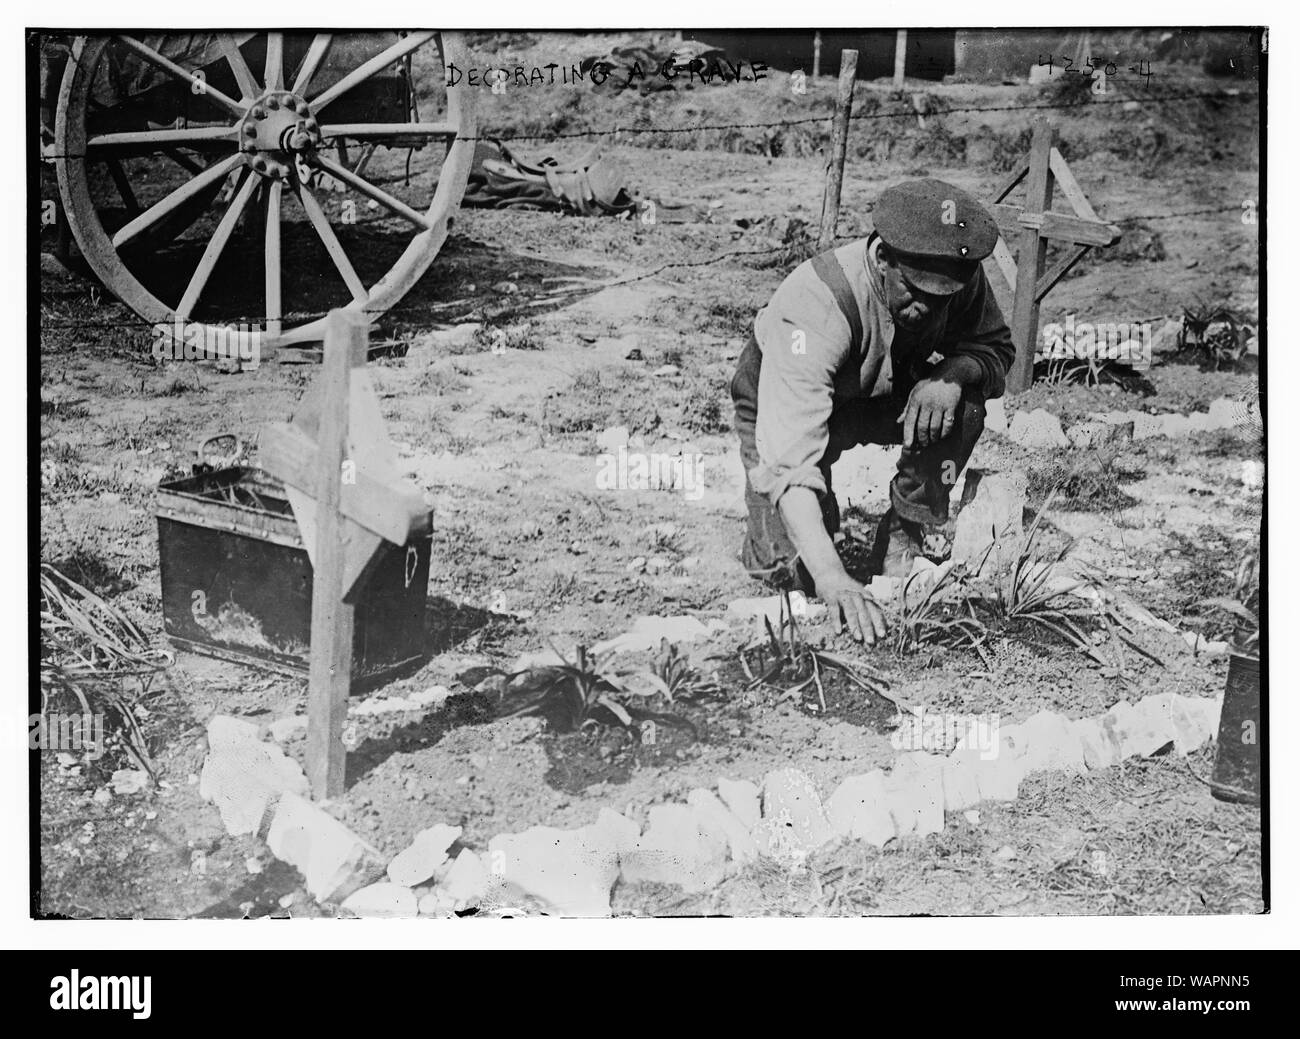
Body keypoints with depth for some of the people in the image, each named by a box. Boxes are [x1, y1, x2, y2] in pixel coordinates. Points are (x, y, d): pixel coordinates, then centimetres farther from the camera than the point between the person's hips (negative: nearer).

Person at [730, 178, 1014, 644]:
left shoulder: (958, 277, -26)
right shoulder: (815, 304, -42)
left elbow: (996, 349, -10)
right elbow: (788, 454, -48)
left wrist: (952, 374, -36)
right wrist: (831, 577, -58)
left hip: (887, 393, 4)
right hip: (781, 407, -4)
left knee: (962, 408, -27)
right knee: (792, 569, -20)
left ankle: (902, 542, -6)